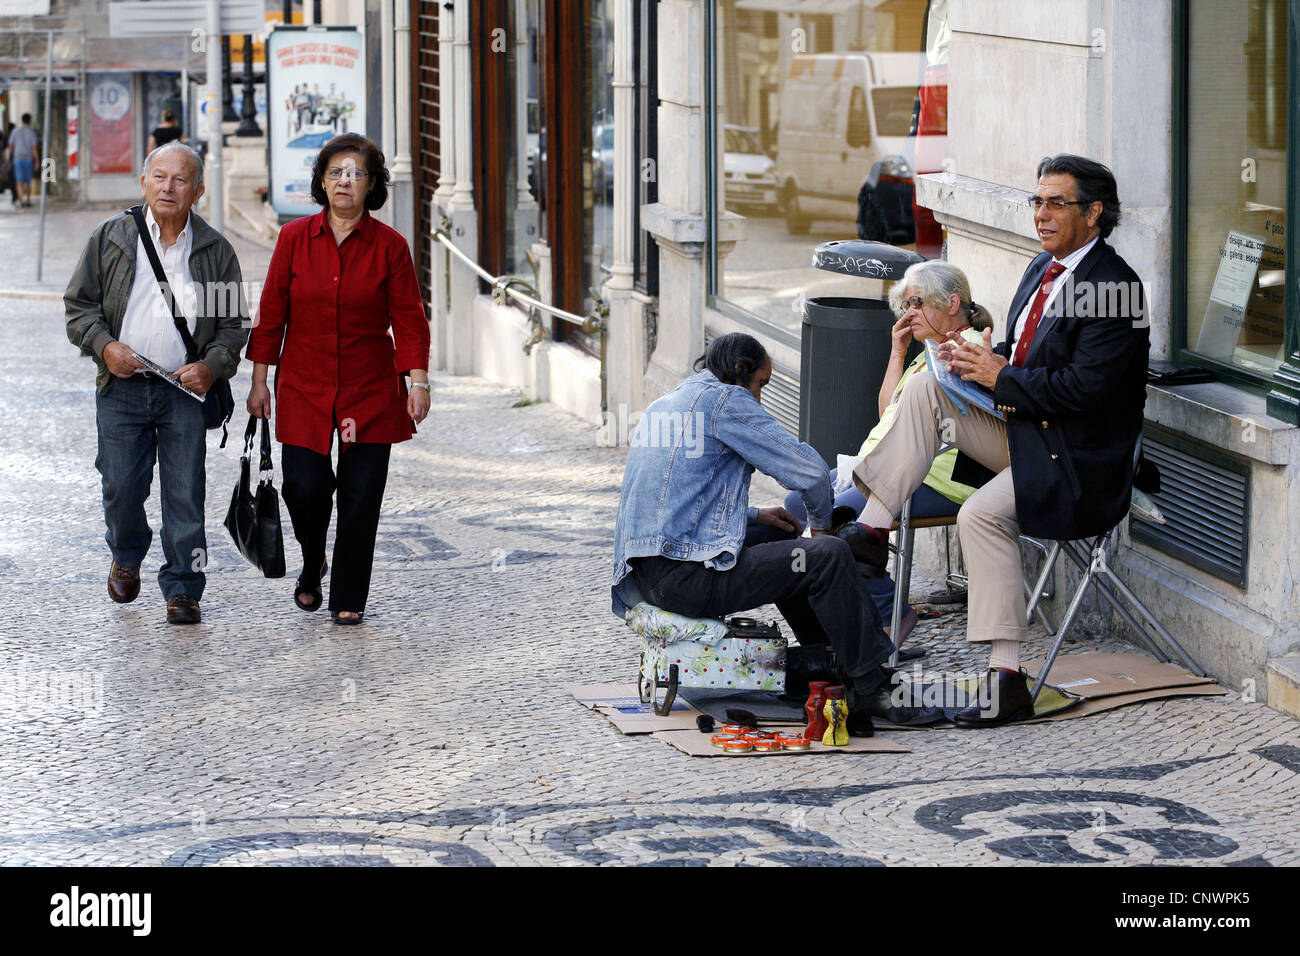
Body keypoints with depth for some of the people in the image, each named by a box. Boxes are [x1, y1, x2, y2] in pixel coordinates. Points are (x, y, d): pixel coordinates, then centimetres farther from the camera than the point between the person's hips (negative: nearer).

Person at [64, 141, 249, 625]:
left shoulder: (215, 250, 5)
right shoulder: (110, 237, 4)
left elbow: (233, 323, 8)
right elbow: (79, 304, 8)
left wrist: (212, 366, -9)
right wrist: (104, 346, -9)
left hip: (186, 390, 0)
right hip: (122, 388, 0)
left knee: (185, 494, -2)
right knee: (122, 486, 1)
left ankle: (182, 589, 10)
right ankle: (126, 557, 32)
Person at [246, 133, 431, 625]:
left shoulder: (390, 246, -1)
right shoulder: (295, 238, 0)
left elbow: (409, 320, 0)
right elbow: (271, 313, 4)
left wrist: (419, 382, -9)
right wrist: (259, 381, 2)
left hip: (370, 391, 0)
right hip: (304, 387, 0)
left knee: (361, 495, -2)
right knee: (304, 487, -7)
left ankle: (348, 598, 12)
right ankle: (312, 567, 24)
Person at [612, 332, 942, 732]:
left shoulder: (661, 405, 21)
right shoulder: (725, 399, -5)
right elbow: (810, 470, -9)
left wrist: (753, 516, 21)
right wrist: (821, 525, 11)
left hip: (643, 576, 10)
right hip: (686, 576, -10)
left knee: (780, 540, 30)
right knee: (829, 555, -12)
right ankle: (871, 690, -8)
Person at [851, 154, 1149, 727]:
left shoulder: (1113, 286, -17)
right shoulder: (1044, 268, 12)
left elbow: (1086, 386, -24)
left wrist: (1000, 377, -16)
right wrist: (982, 358, -2)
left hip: (1078, 458, -9)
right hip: (1023, 432, 9)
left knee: (982, 514, -29)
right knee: (924, 387, -5)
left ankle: (1007, 678, -26)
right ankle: (869, 534, -10)